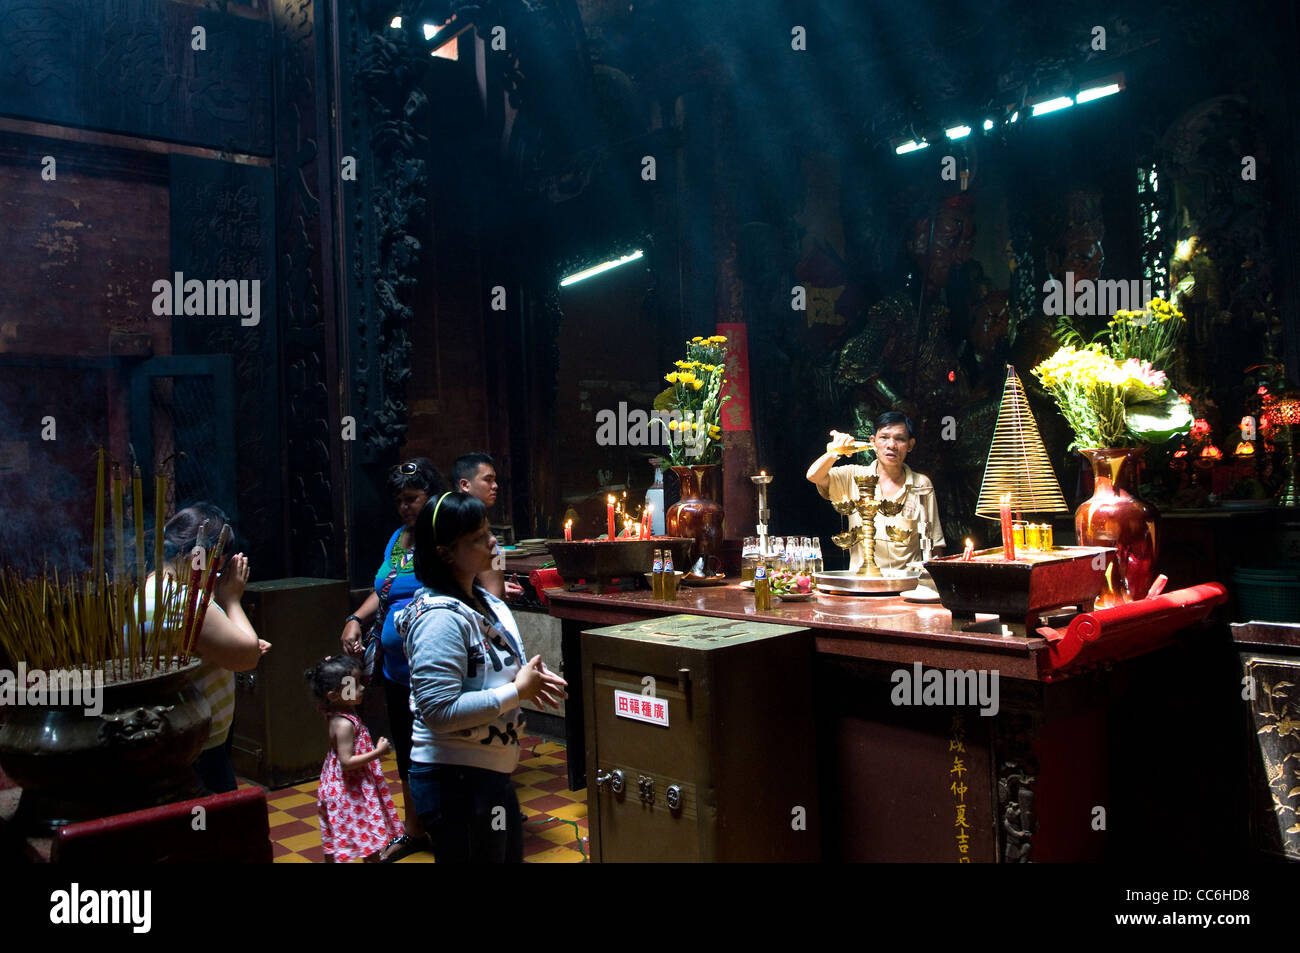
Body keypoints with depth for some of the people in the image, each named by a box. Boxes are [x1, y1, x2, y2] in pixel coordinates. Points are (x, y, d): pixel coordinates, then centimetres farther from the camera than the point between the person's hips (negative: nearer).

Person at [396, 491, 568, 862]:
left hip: (491, 771, 10)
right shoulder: (440, 618, -23)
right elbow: (440, 710, -27)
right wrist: (518, 691, -21)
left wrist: (528, 678, 0)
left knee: (511, 853, 24)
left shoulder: (483, 601, 5)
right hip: (456, 779, -10)